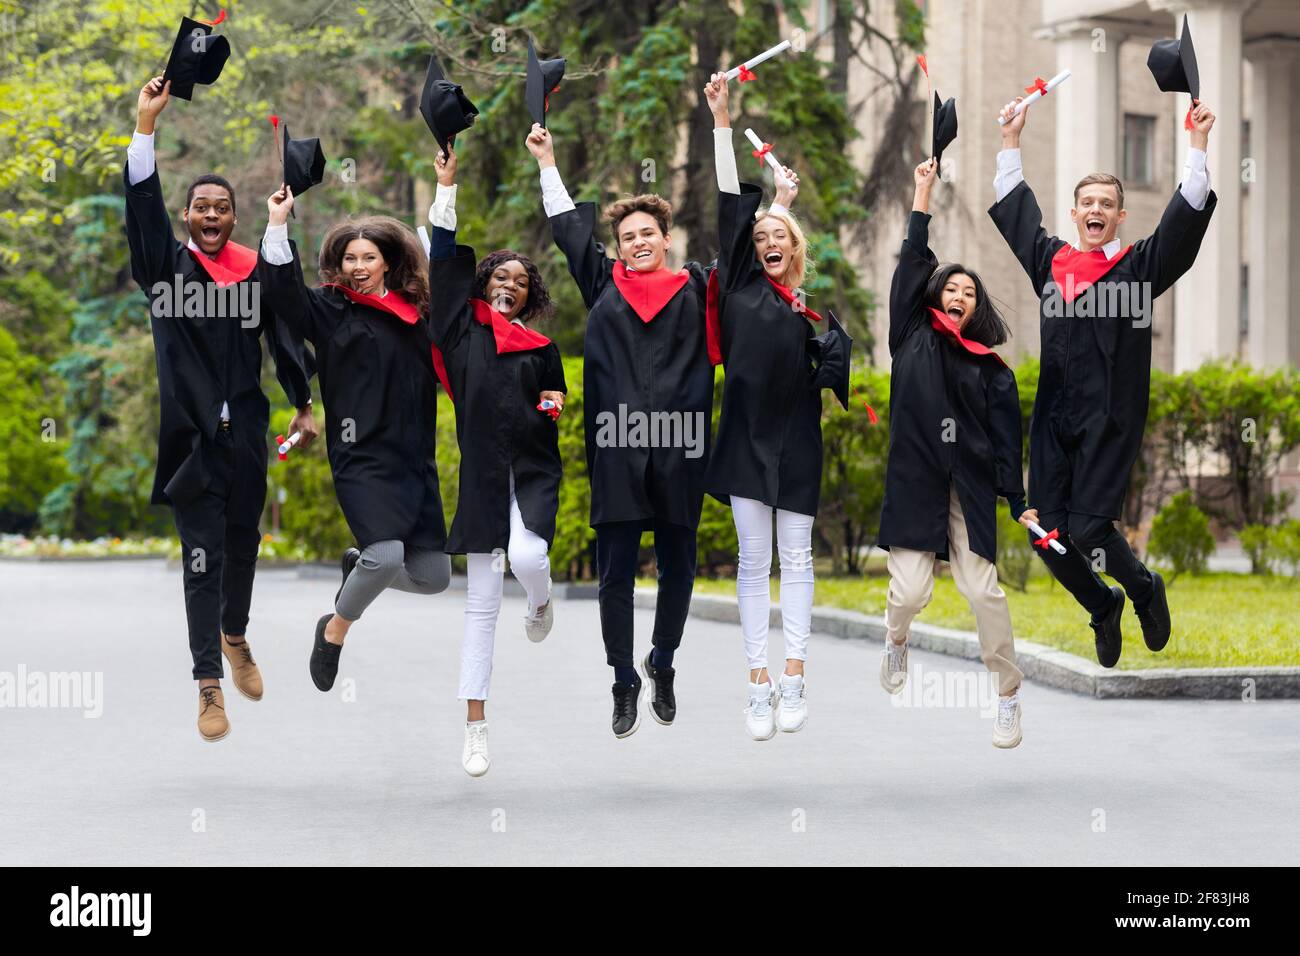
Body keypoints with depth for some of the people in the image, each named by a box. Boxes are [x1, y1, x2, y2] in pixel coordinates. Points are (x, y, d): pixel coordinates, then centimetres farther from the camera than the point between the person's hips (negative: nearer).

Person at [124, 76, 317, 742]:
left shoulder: (256, 271, 4)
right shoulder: (167, 266, -2)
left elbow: (284, 338, 5)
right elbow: (141, 203, -16)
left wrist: (304, 406, -1)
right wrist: (146, 124, -26)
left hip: (245, 432, 3)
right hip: (191, 434, -3)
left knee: (243, 544, 16)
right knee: (201, 559, -4)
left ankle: (235, 637, 42)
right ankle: (209, 686, -1)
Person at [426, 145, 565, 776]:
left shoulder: (542, 349, 10)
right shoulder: (462, 329, 7)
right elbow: (445, 261, 3)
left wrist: (554, 410, -6)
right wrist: (447, 185, 1)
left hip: (534, 472, 0)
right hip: (482, 474, 0)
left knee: (527, 557, -27)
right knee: (482, 602, -1)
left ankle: (542, 603, 13)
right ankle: (475, 728, 2)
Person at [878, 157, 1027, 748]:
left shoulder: (991, 371, 10)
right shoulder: (912, 339, 10)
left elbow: (1006, 439, 5)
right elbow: (912, 263, 5)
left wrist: (1019, 503, -4)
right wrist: (923, 191, 3)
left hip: (970, 485, 0)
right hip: (913, 480, 0)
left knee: (982, 589, -10)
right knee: (911, 592, -9)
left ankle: (1008, 693, 3)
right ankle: (896, 639, 27)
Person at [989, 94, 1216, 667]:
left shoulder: (1139, 266, 1)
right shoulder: (1050, 260, 11)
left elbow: (1185, 219, -9)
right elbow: (1015, 210, 25)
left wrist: (1197, 146, -16)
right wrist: (1011, 143, 26)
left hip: (1109, 416, -4)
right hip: (1054, 416, 4)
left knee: (1087, 530, -10)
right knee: (1047, 533, 0)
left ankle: (1144, 590, 21)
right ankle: (1103, 607, 27)